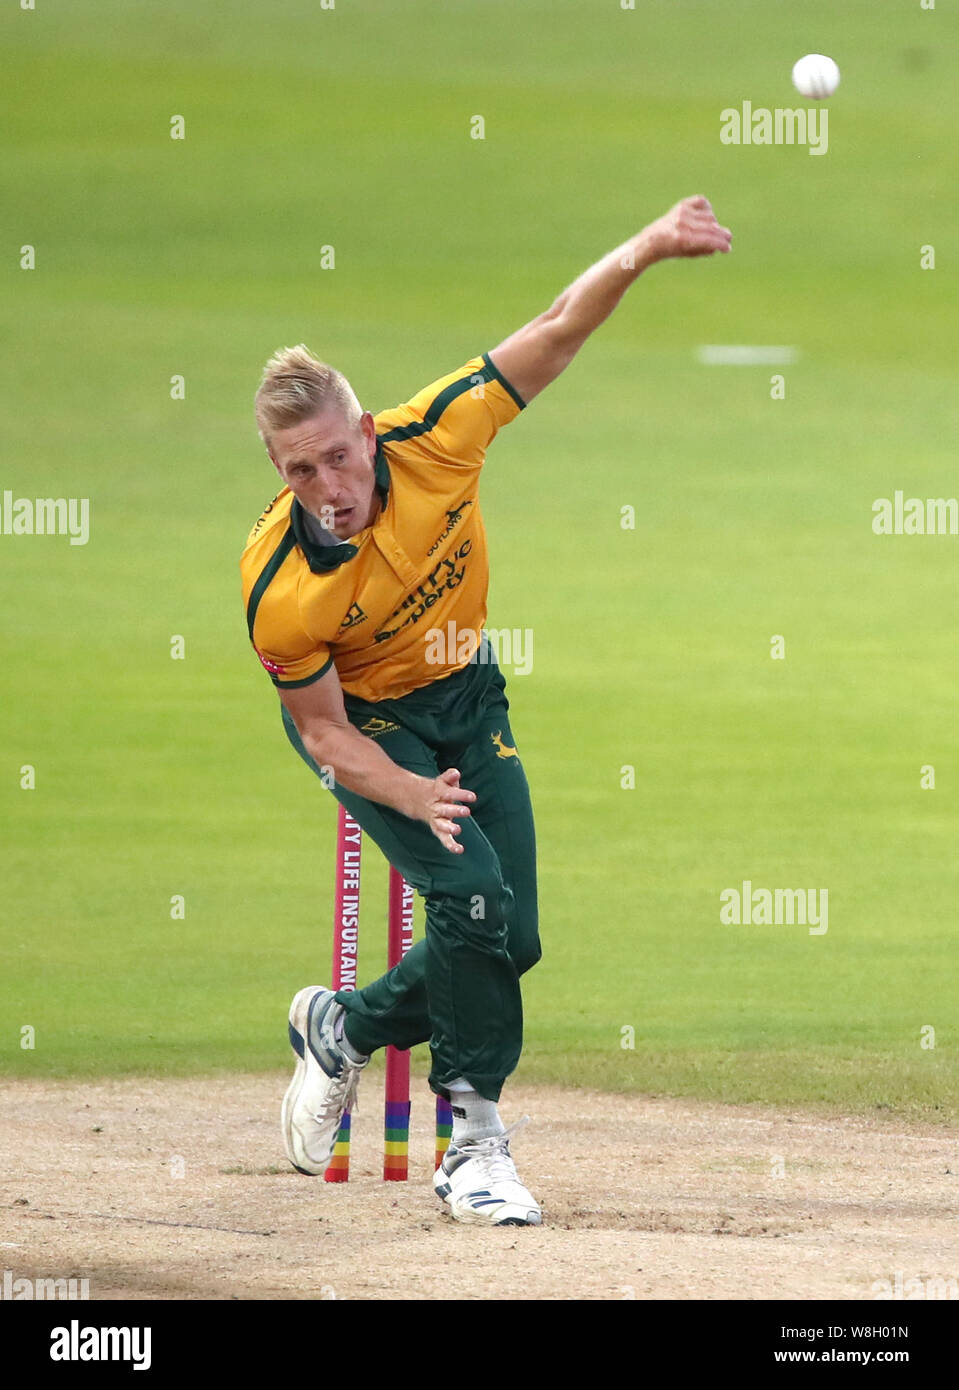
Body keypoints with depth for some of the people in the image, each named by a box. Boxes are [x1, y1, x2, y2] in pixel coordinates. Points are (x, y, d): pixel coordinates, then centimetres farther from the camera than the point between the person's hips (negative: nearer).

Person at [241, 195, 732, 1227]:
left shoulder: (430, 442, -28)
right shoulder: (278, 587, -32)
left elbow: (557, 331, -27)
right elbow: (323, 730, -19)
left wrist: (639, 253, -42)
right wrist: (414, 794, -32)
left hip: (464, 692, 4)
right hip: (363, 718, -4)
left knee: (512, 941, 0)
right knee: (473, 893, -23)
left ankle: (344, 1026, 27)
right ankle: (475, 1142, -10)